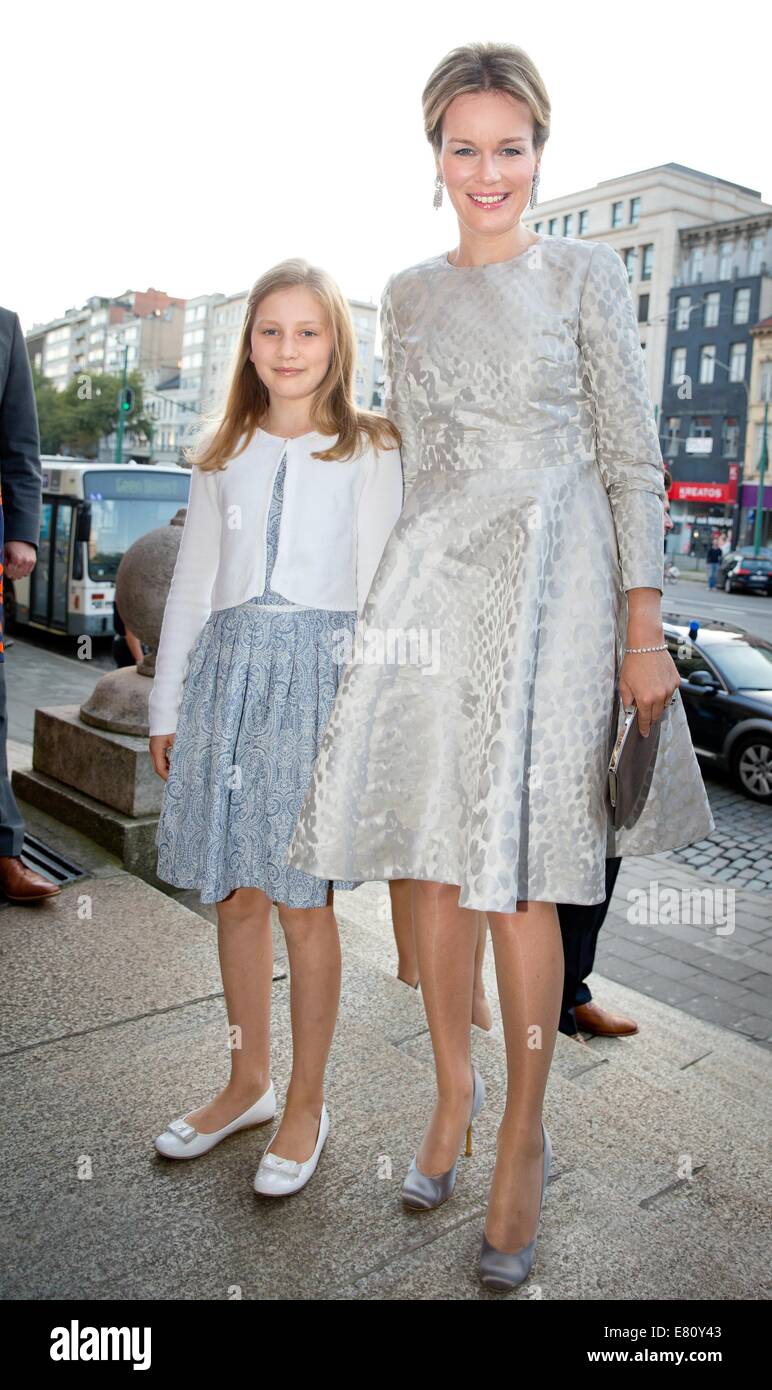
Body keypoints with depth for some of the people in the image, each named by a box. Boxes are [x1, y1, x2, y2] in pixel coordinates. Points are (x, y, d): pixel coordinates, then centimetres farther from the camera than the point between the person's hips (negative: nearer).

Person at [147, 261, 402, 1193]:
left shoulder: (369, 450, 4)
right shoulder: (224, 455, 14)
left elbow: (378, 583, -1)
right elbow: (191, 584, 15)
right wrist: (167, 704, 14)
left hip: (318, 671, -4)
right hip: (229, 668, 4)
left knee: (304, 901, 0)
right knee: (235, 894, 9)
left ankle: (306, 1105, 18)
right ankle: (248, 1083, 29)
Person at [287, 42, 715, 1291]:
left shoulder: (584, 272, 4)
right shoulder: (409, 293, 16)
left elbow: (633, 459, -1)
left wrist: (643, 628, -9)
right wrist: (419, 576, 15)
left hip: (551, 581, -4)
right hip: (435, 581, 4)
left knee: (517, 873, -5)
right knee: (436, 860, 5)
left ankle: (523, 1134, 14)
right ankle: (453, 1088, 25)